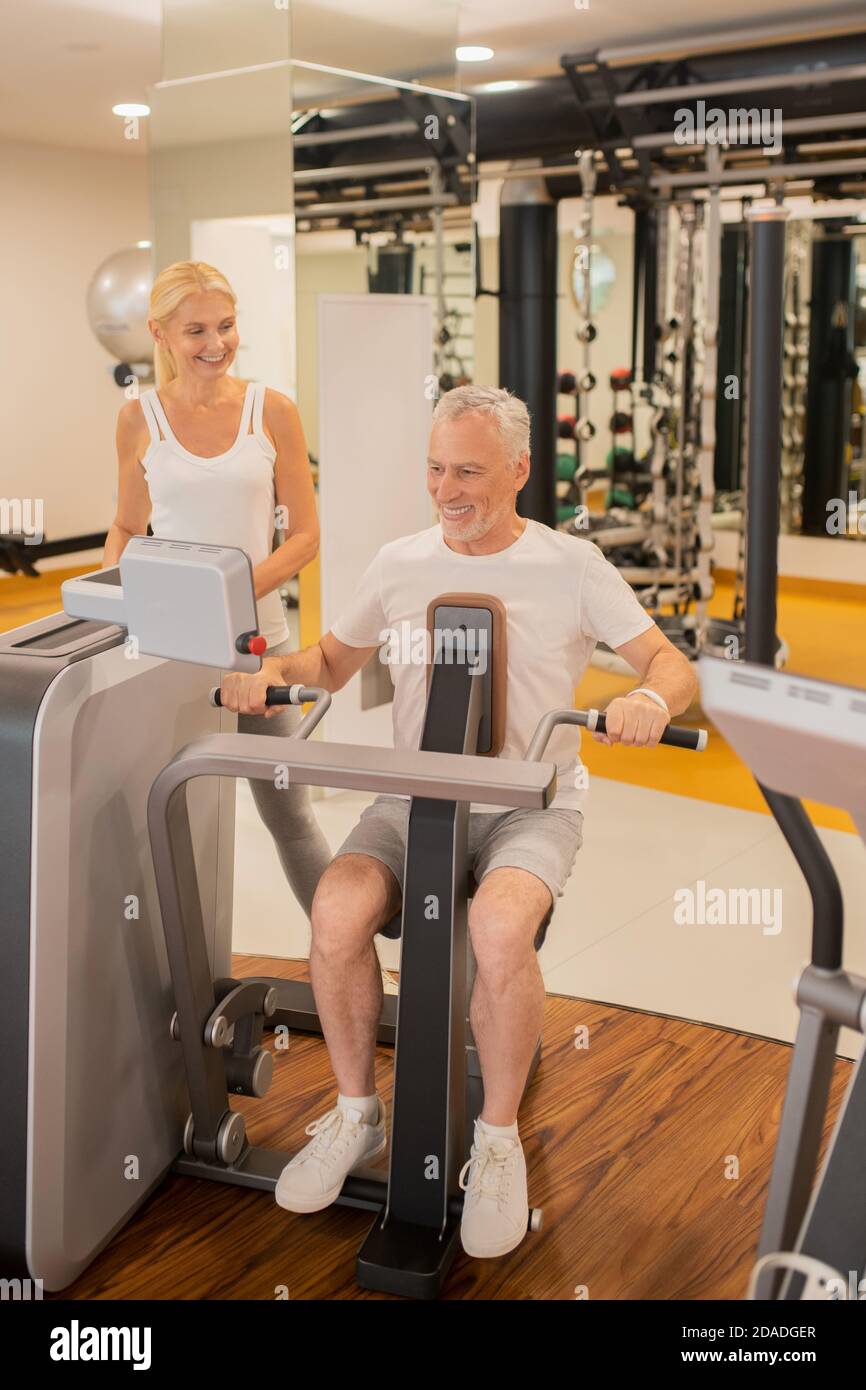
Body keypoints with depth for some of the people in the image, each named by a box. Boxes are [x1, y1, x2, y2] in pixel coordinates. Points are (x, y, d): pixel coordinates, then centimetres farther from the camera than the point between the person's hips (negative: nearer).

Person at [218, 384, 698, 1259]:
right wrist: (272, 673, -2)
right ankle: (355, 1114, -1)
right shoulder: (400, 563, 10)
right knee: (337, 910, -26)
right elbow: (333, 659, 20)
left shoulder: (571, 565, 1)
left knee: (499, 927, -34)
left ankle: (498, 1141, -9)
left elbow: (670, 664, -2)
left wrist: (653, 700, -26)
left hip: (531, 803, -3)